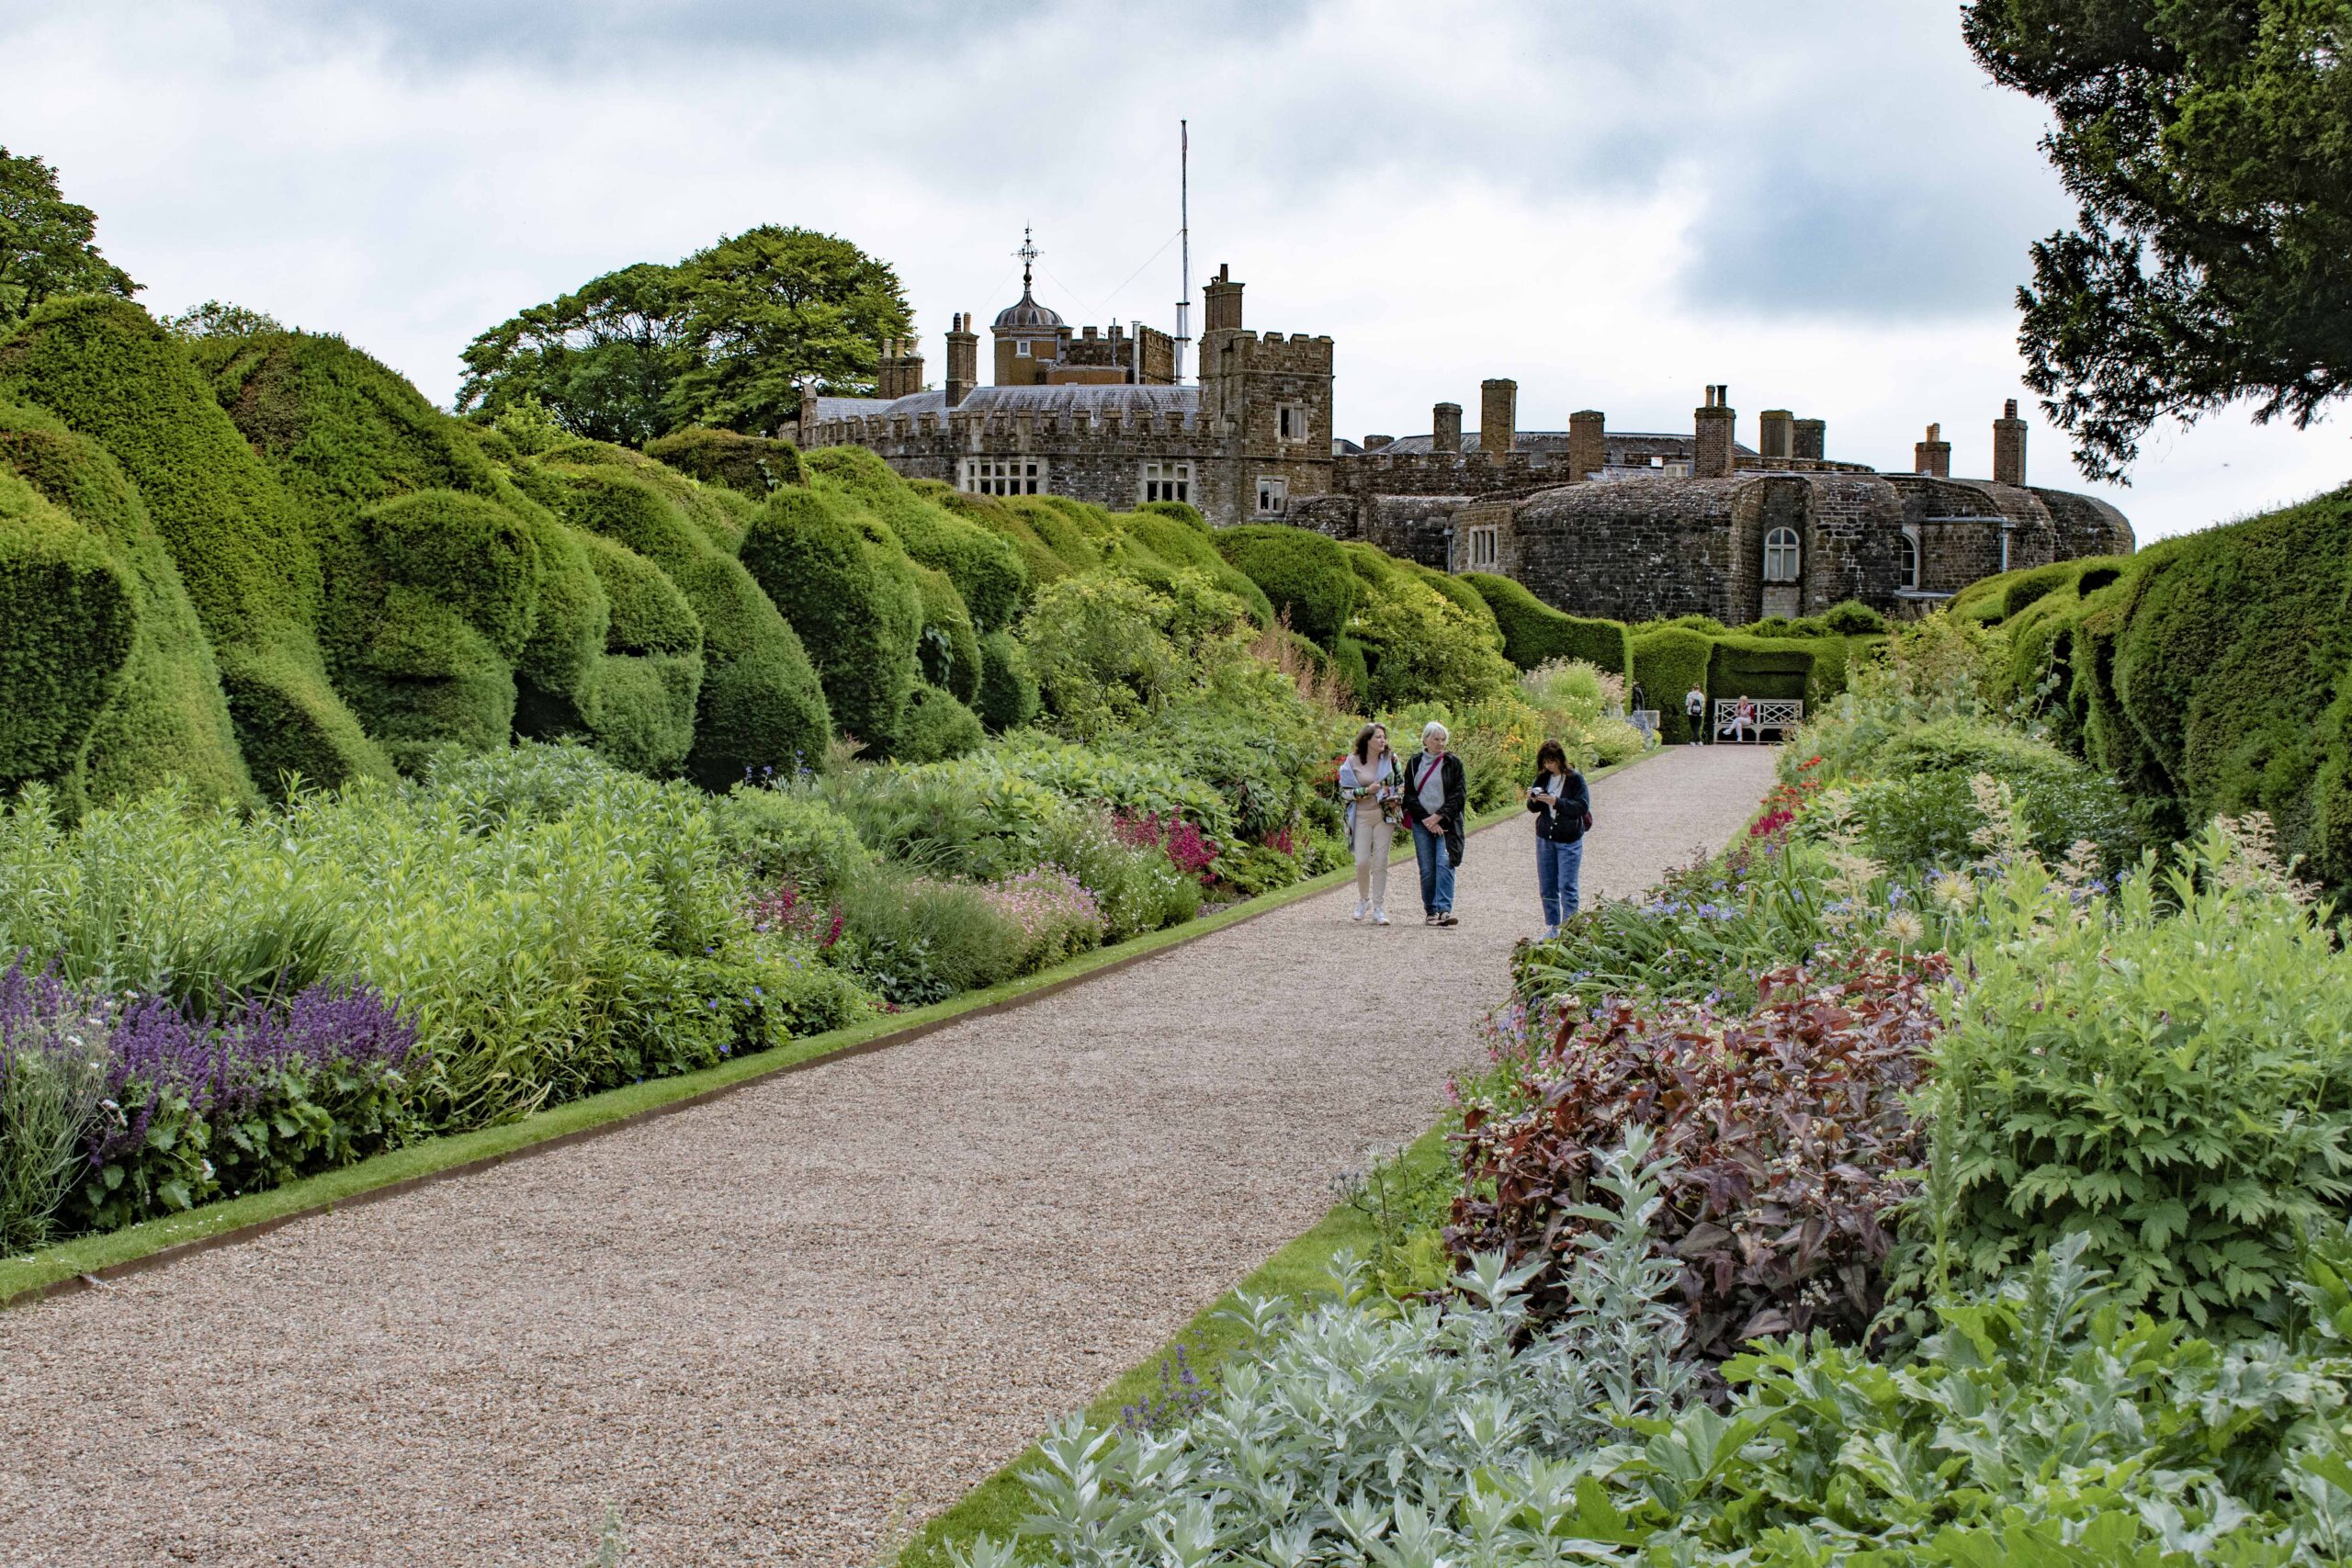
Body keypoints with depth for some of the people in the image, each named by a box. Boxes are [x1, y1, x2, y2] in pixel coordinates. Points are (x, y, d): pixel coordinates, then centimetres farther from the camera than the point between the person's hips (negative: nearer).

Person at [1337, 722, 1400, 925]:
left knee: (1380, 862, -3)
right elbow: (1344, 791, -2)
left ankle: (1379, 909, 1)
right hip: (1361, 816, -1)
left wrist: (1395, 798, -7)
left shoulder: (1391, 759, 4)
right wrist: (1367, 791, -15)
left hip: (1384, 816, 1)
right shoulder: (1352, 761, -2)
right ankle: (1363, 900, 19)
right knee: (1362, 862, -6)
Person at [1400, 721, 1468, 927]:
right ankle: (1430, 911, 6)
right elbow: (1410, 794, 5)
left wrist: (1438, 817, -10)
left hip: (1446, 823, -2)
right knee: (1427, 869, 0)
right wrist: (1426, 820, -6)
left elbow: (1459, 794, -2)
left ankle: (1444, 909, -23)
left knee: (1445, 863, -16)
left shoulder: (1453, 763, 3)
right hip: (1421, 823, 2)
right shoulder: (1414, 763, 8)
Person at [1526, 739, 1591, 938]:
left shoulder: (1575, 778, -10)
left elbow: (1583, 807, -17)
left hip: (1569, 840, -5)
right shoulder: (1543, 778, 4)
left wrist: (1556, 802, -25)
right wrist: (1532, 800, -14)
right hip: (1545, 838, 5)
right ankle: (1552, 928, 18)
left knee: (1567, 888, -6)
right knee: (1547, 888, 9)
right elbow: (1534, 809, 8)